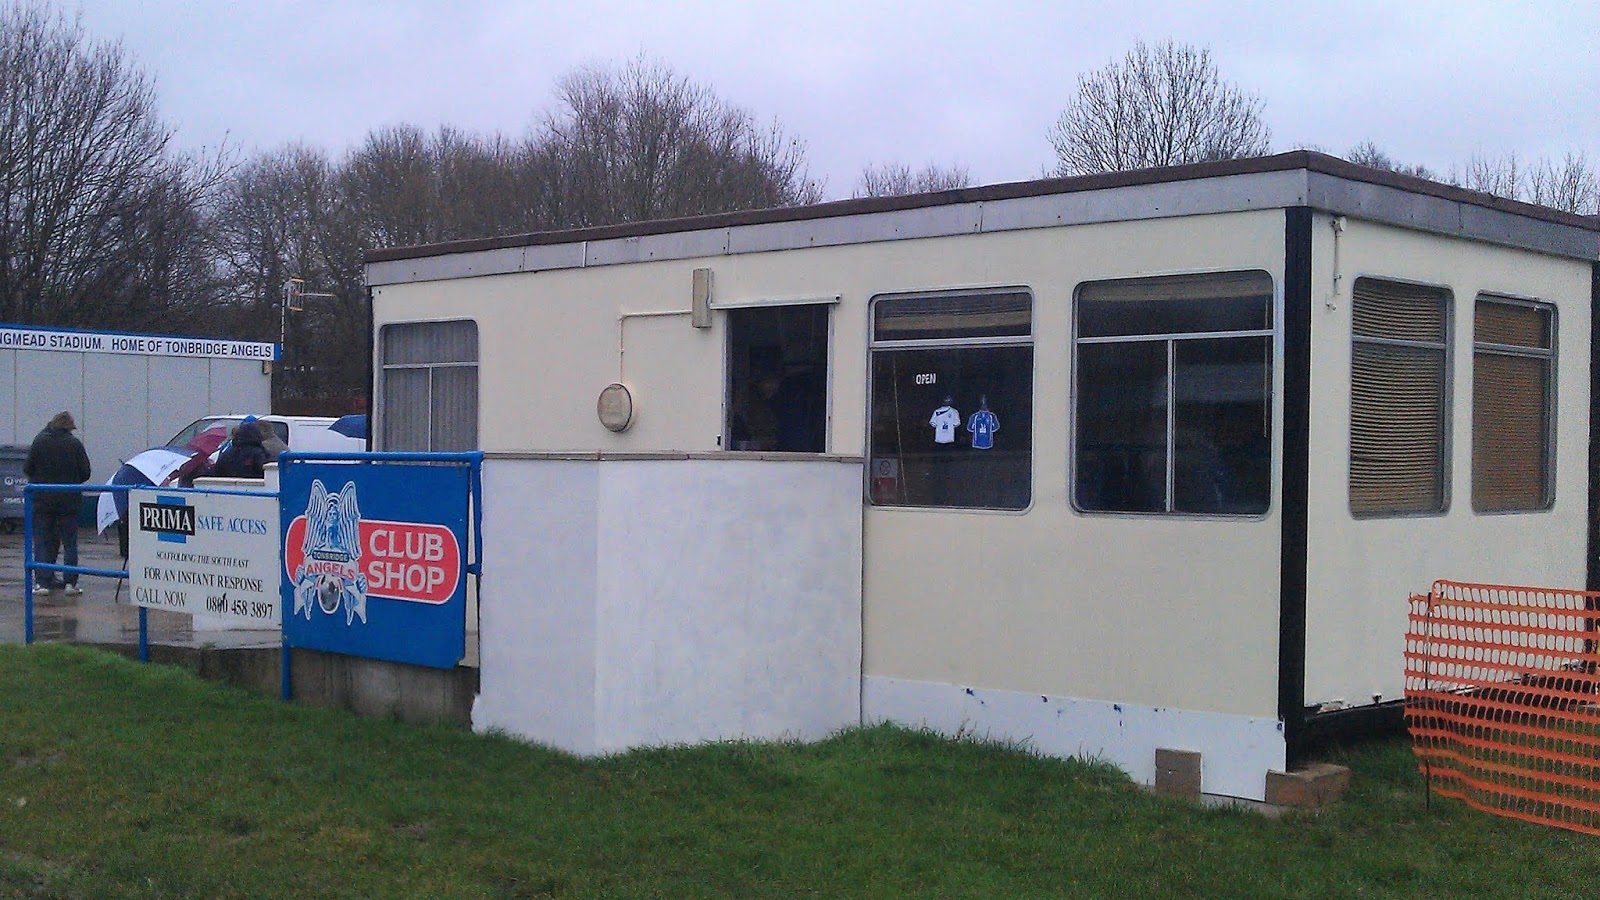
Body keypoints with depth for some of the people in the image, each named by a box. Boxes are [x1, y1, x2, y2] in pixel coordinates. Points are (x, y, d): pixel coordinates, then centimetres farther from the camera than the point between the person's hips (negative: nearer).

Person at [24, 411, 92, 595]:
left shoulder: (40, 441, -4)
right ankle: (70, 582, 4)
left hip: (42, 499, 0)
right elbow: (85, 472, -2)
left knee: (42, 542, 6)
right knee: (70, 542, 7)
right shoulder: (75, 444, -4)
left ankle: (43, 582, 2)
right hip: (69, 500, 0)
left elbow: (28, 469, -2)